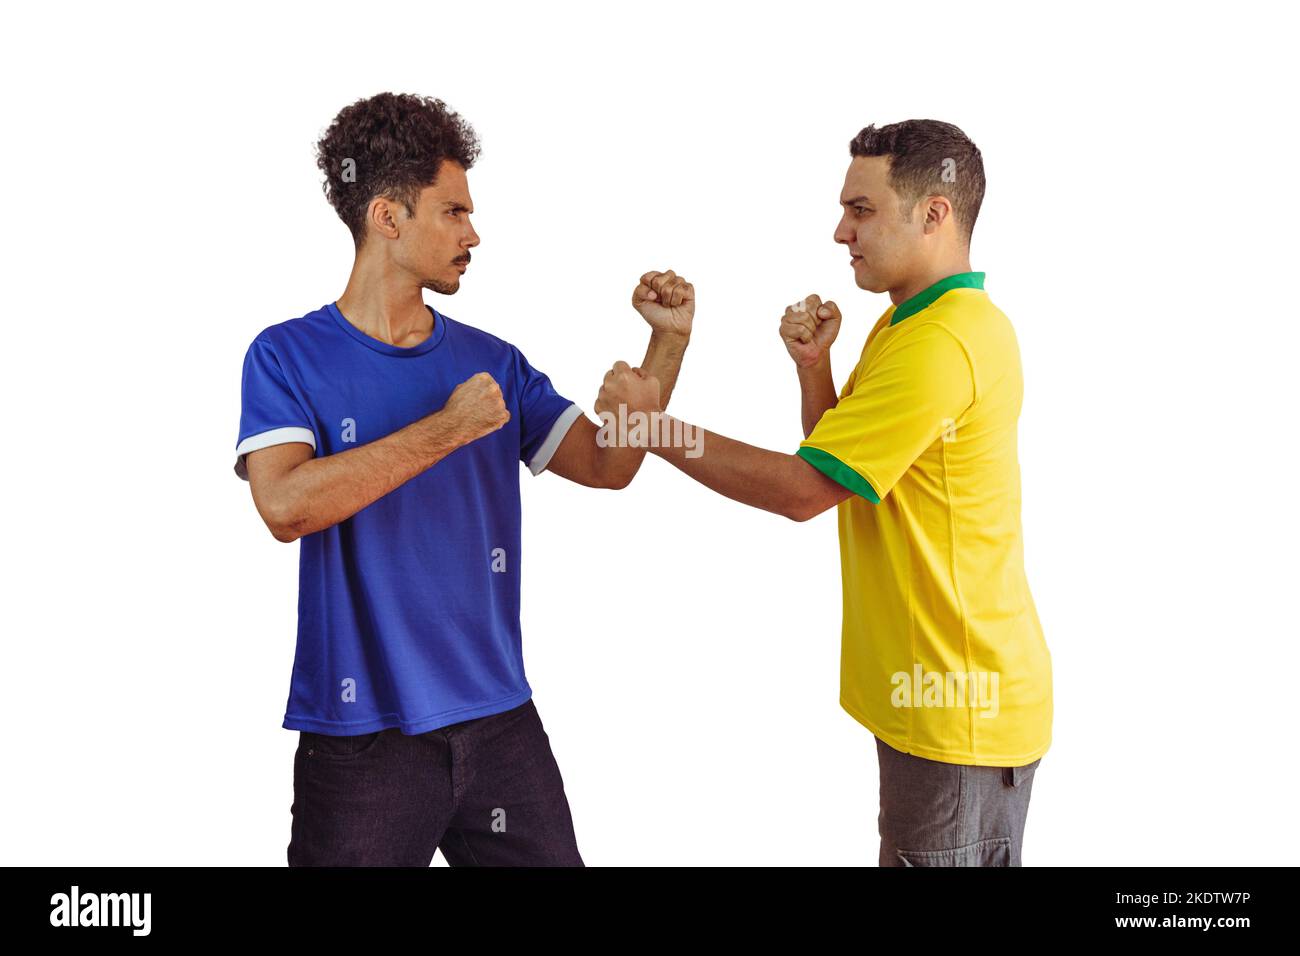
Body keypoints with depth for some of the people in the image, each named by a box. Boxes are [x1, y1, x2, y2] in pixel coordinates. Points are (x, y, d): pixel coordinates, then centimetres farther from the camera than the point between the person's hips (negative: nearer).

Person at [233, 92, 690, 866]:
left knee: (549, 857, 12)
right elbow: (285, 505, -20)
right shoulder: (288, 356, -5)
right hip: (362, 735, -3)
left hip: (499, 718, 4)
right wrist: (447, 428, -19)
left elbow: (608, 464, 9)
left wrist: (669, 342, -1)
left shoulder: (492, 361, 6)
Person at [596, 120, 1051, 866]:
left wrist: (656, 428, -14)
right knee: (909, 846, 19)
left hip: (958, 711, -10)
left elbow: (801, 490, -21)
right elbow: (837, 463, 14)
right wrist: (815, 368, -2)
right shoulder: (911, 322, 13)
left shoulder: (940, 343, -22)